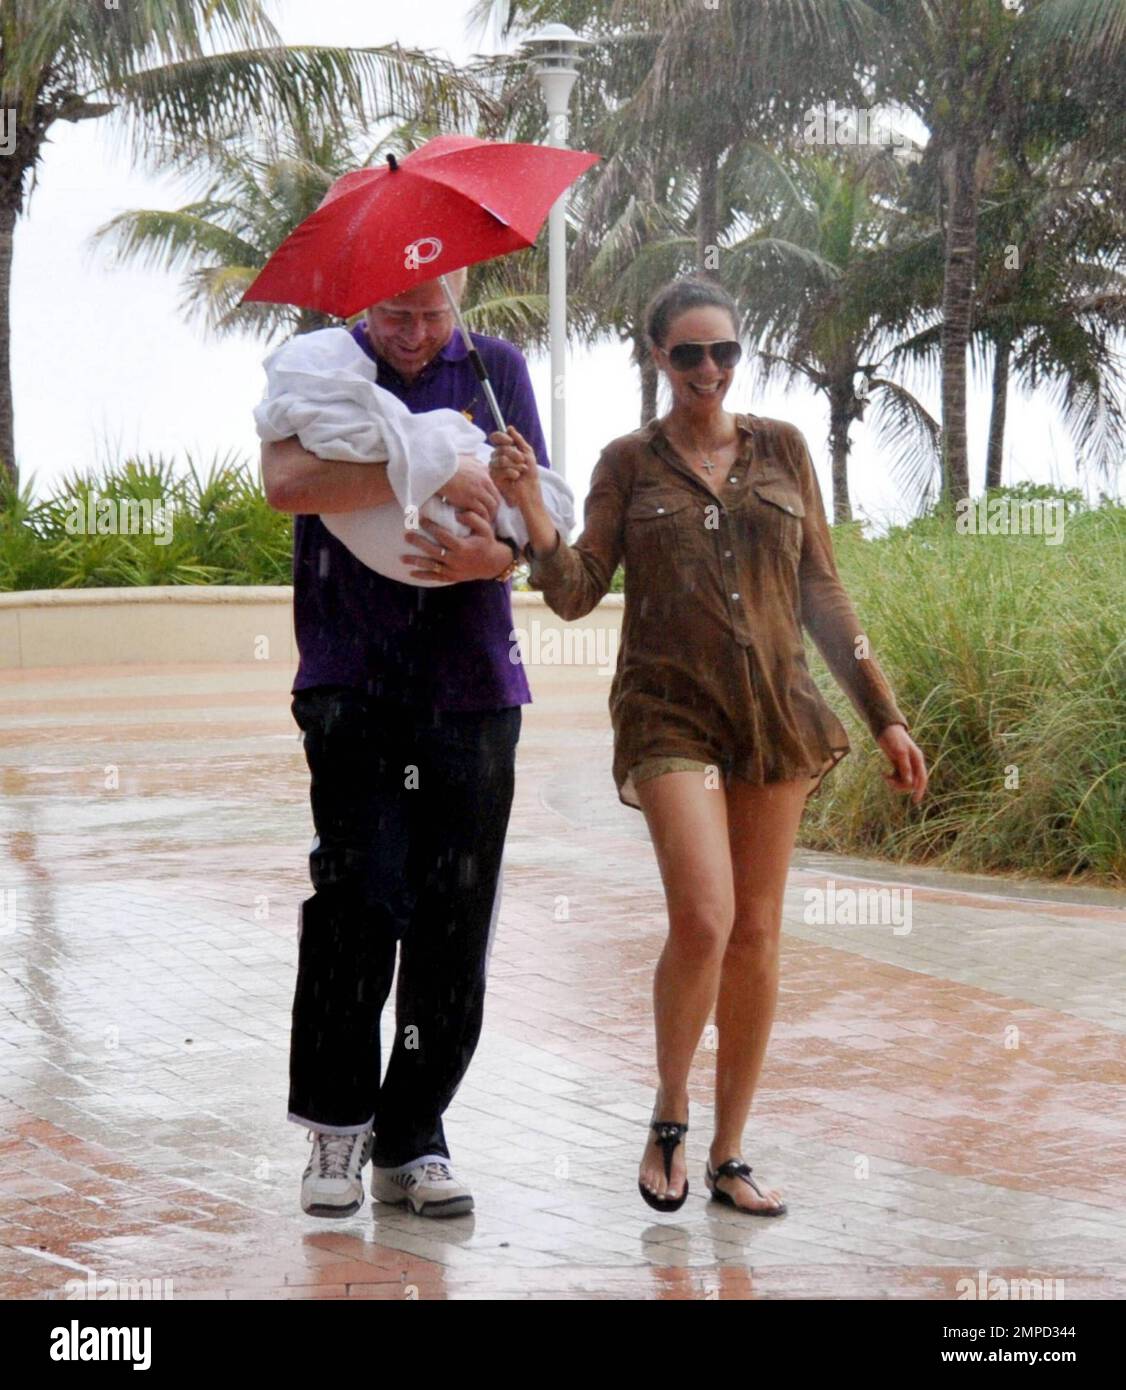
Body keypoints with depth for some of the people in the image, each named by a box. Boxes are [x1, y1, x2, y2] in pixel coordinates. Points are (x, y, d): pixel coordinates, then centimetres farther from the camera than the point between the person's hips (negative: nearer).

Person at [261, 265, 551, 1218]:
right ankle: (336, 1124, 3)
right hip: (353, 685, -2)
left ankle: (412, 1140, 10)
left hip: (472, 687, 2)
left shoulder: (495, 370, 11)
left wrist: (488, 558, -19)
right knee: (360, 893, -12)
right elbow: (286, 480, -15)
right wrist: (433, 475, -22)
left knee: (456, 918, 0)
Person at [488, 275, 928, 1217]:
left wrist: (884, 714, 8)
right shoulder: (630, 463, 4)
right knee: (704, 919, -19)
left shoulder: (783, 450, 9)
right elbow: (578, 592, -1)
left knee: (757, 935, 4)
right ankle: (669, 1120, 3)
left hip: (776, 713, 3)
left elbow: (823, 593, 11)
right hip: (671, 714, -3)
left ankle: (730, 1154, 14)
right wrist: (529, 505, -17)